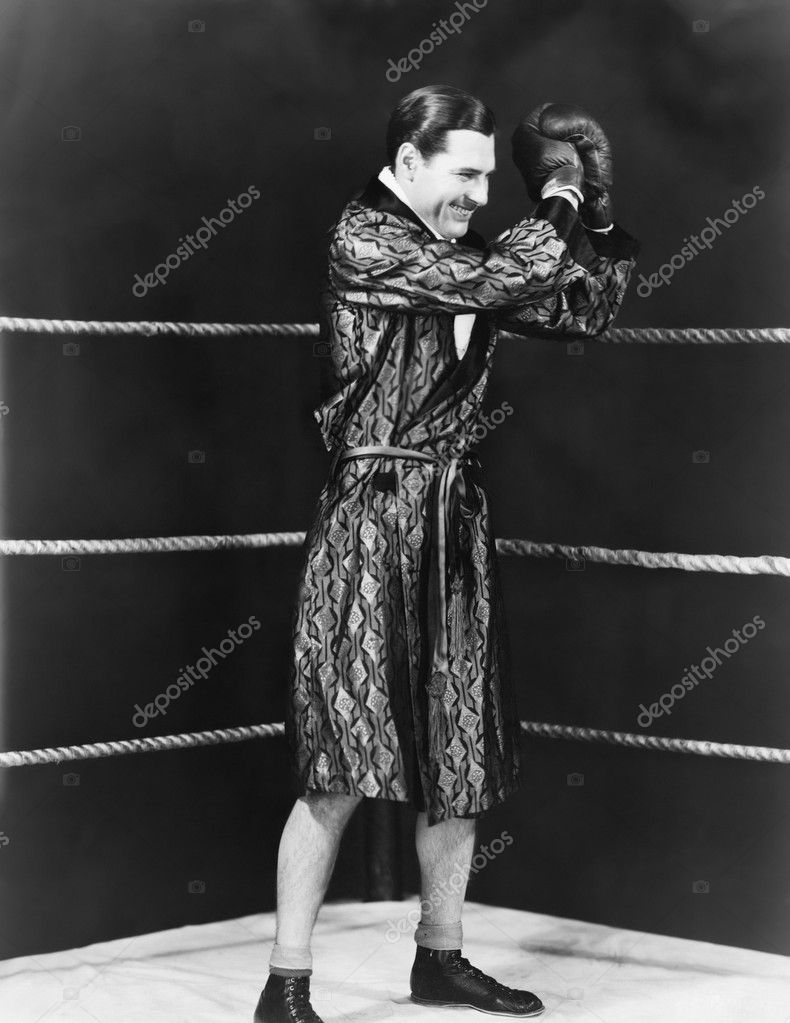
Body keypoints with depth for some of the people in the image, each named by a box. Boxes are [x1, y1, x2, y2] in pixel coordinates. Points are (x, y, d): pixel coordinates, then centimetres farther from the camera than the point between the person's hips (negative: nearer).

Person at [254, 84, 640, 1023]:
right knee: (345, 763, -9)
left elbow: (584, 311, 18)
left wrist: (599, 216, 7)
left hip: (454, 519, 8)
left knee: (461, 750, 10)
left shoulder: (465, 262, 13)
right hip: (376, 513, -8)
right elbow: (496, 281, -19)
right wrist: (560, 202, -4)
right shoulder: (364, 240, -9)